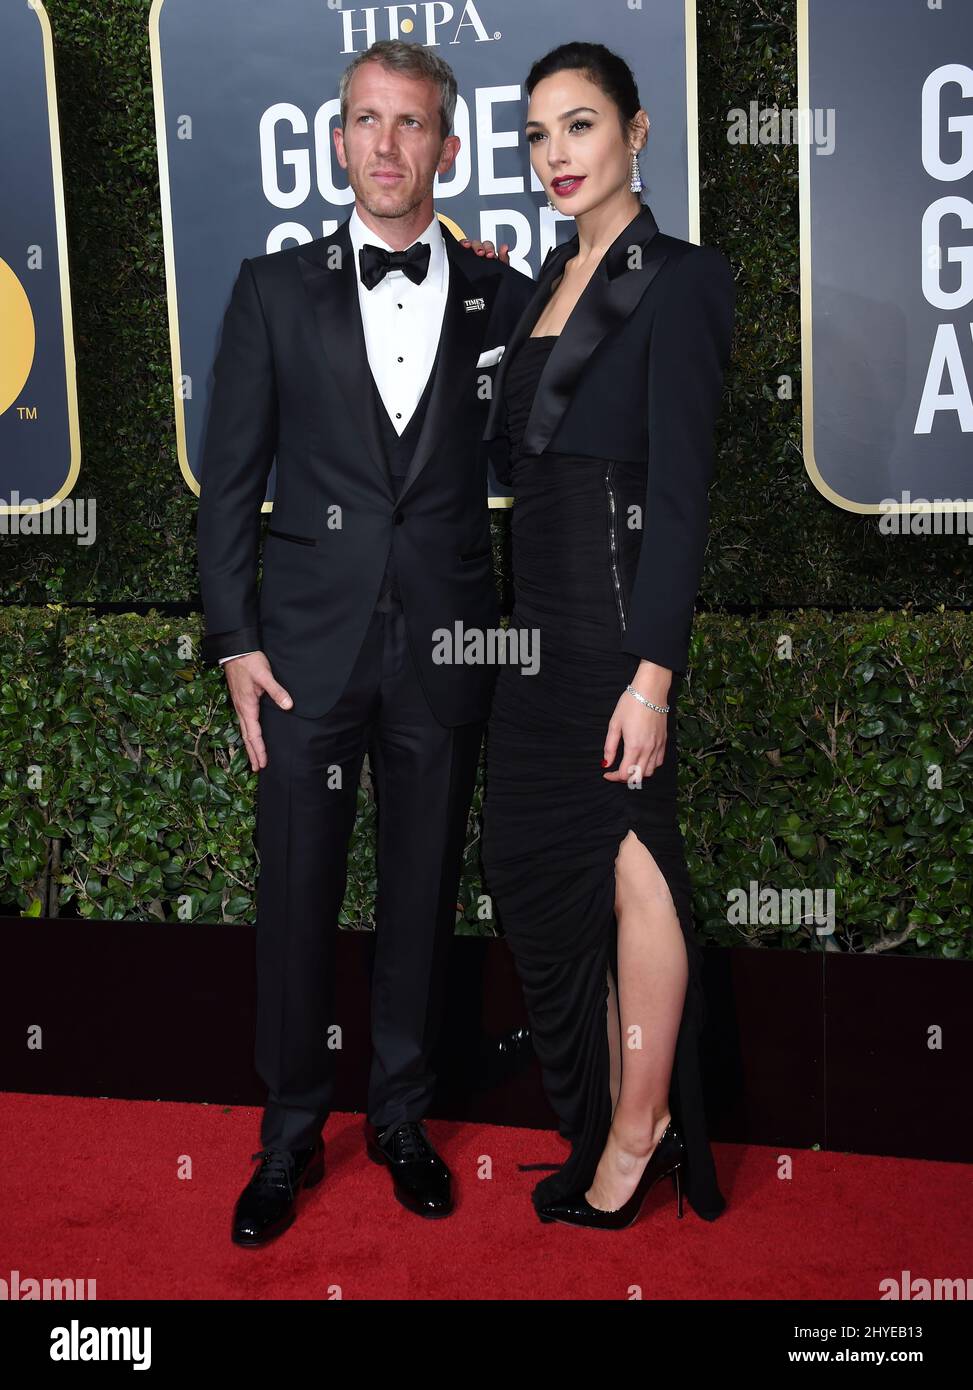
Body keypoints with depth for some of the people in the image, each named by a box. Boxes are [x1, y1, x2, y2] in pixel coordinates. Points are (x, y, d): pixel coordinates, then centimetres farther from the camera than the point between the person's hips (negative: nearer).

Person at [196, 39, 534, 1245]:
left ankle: (402, 1118, 29)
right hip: (308, 640, 0)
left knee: (422, 892, 11)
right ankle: (291, 1135, 23)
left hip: (447, 647, 1)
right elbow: (230, 477, 3)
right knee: (295, 895, 5)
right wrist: (235, 640, -3)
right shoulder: (274, 289, 5)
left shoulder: (504, 300, 5)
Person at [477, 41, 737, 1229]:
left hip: (623, 606, -9)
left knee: (628, 857, -1)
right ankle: (625, 1117, 24)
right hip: (541, 613, 9)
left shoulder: (674, 279, -10)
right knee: (545, 864, 11)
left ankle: (636, 1133, 14)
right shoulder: (549, 280, 15)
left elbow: (681, 491, -16)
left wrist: (653, 672, -21)